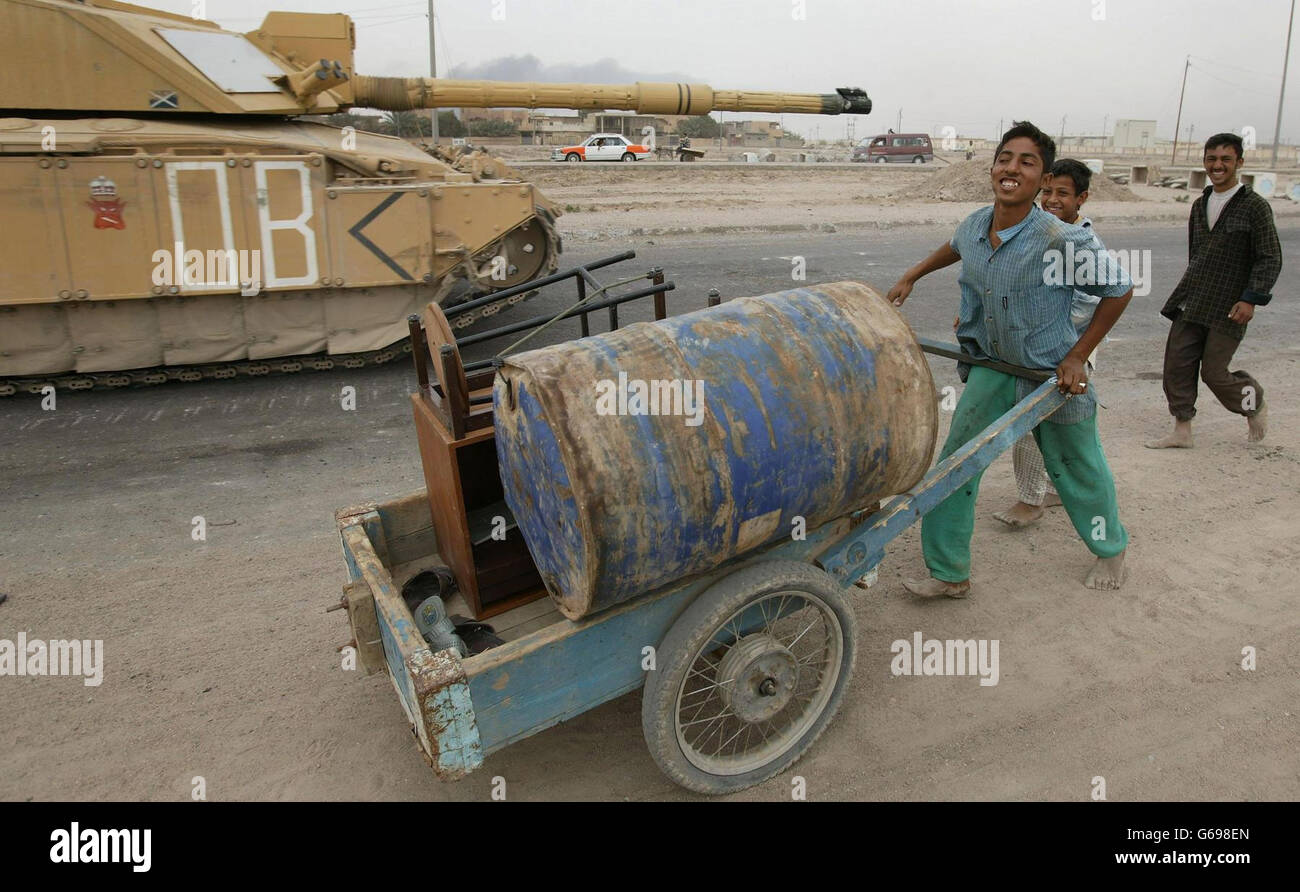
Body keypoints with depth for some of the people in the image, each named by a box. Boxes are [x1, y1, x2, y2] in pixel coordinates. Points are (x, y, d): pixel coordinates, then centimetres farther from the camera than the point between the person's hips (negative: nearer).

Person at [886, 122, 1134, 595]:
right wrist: (910, 278, 21)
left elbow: (1119, 290, -11)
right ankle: (949, 574, 12)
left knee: (1076, 471, 14)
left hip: (1052, 374, -4)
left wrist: (1077, 356, -11)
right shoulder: (973, 226, -7)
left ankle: (1110, 551, 45)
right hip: (991, 366, 5)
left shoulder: (1064, 240, -25)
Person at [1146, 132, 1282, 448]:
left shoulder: (1255, 206, -6)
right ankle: (1182, 431, 12)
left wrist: (1251, 298, -18)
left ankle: (1256, 405, 26)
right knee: (1177, 365, 1)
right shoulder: (1200, 205, 12)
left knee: (1214, 373, -4)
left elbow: (1270, 259, -8)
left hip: (1227, 310, -6)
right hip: (1191, 304, 6)